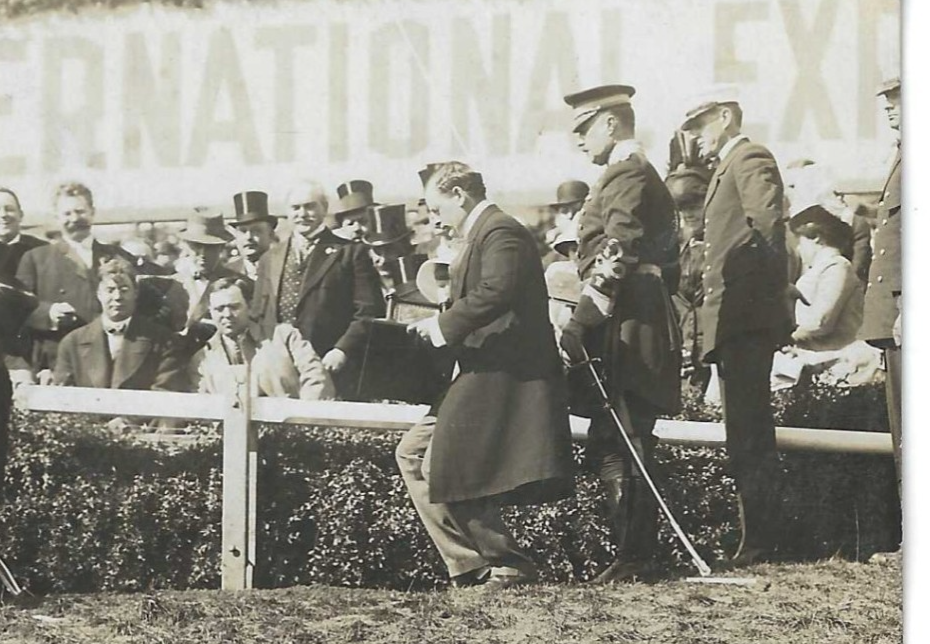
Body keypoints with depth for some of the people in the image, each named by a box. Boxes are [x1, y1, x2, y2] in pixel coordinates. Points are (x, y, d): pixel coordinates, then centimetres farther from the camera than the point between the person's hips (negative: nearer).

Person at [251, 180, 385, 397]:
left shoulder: (350, 254, 5)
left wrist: (342, 351, -14)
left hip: (331, 374, -4)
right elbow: (259, 317, 22)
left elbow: (369, 312, -2)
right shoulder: (270, 259, 20)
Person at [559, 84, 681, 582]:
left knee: (619, 446, -10)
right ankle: (634, 553, 12)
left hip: (624, 331, -11)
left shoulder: (626, 175, -9)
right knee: (614, 446, 10)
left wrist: (581, 324, -23)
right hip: (640, 330, 11)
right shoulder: (643, 176, 23)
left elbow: (615, 259, -20)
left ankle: (632, 556, -10)